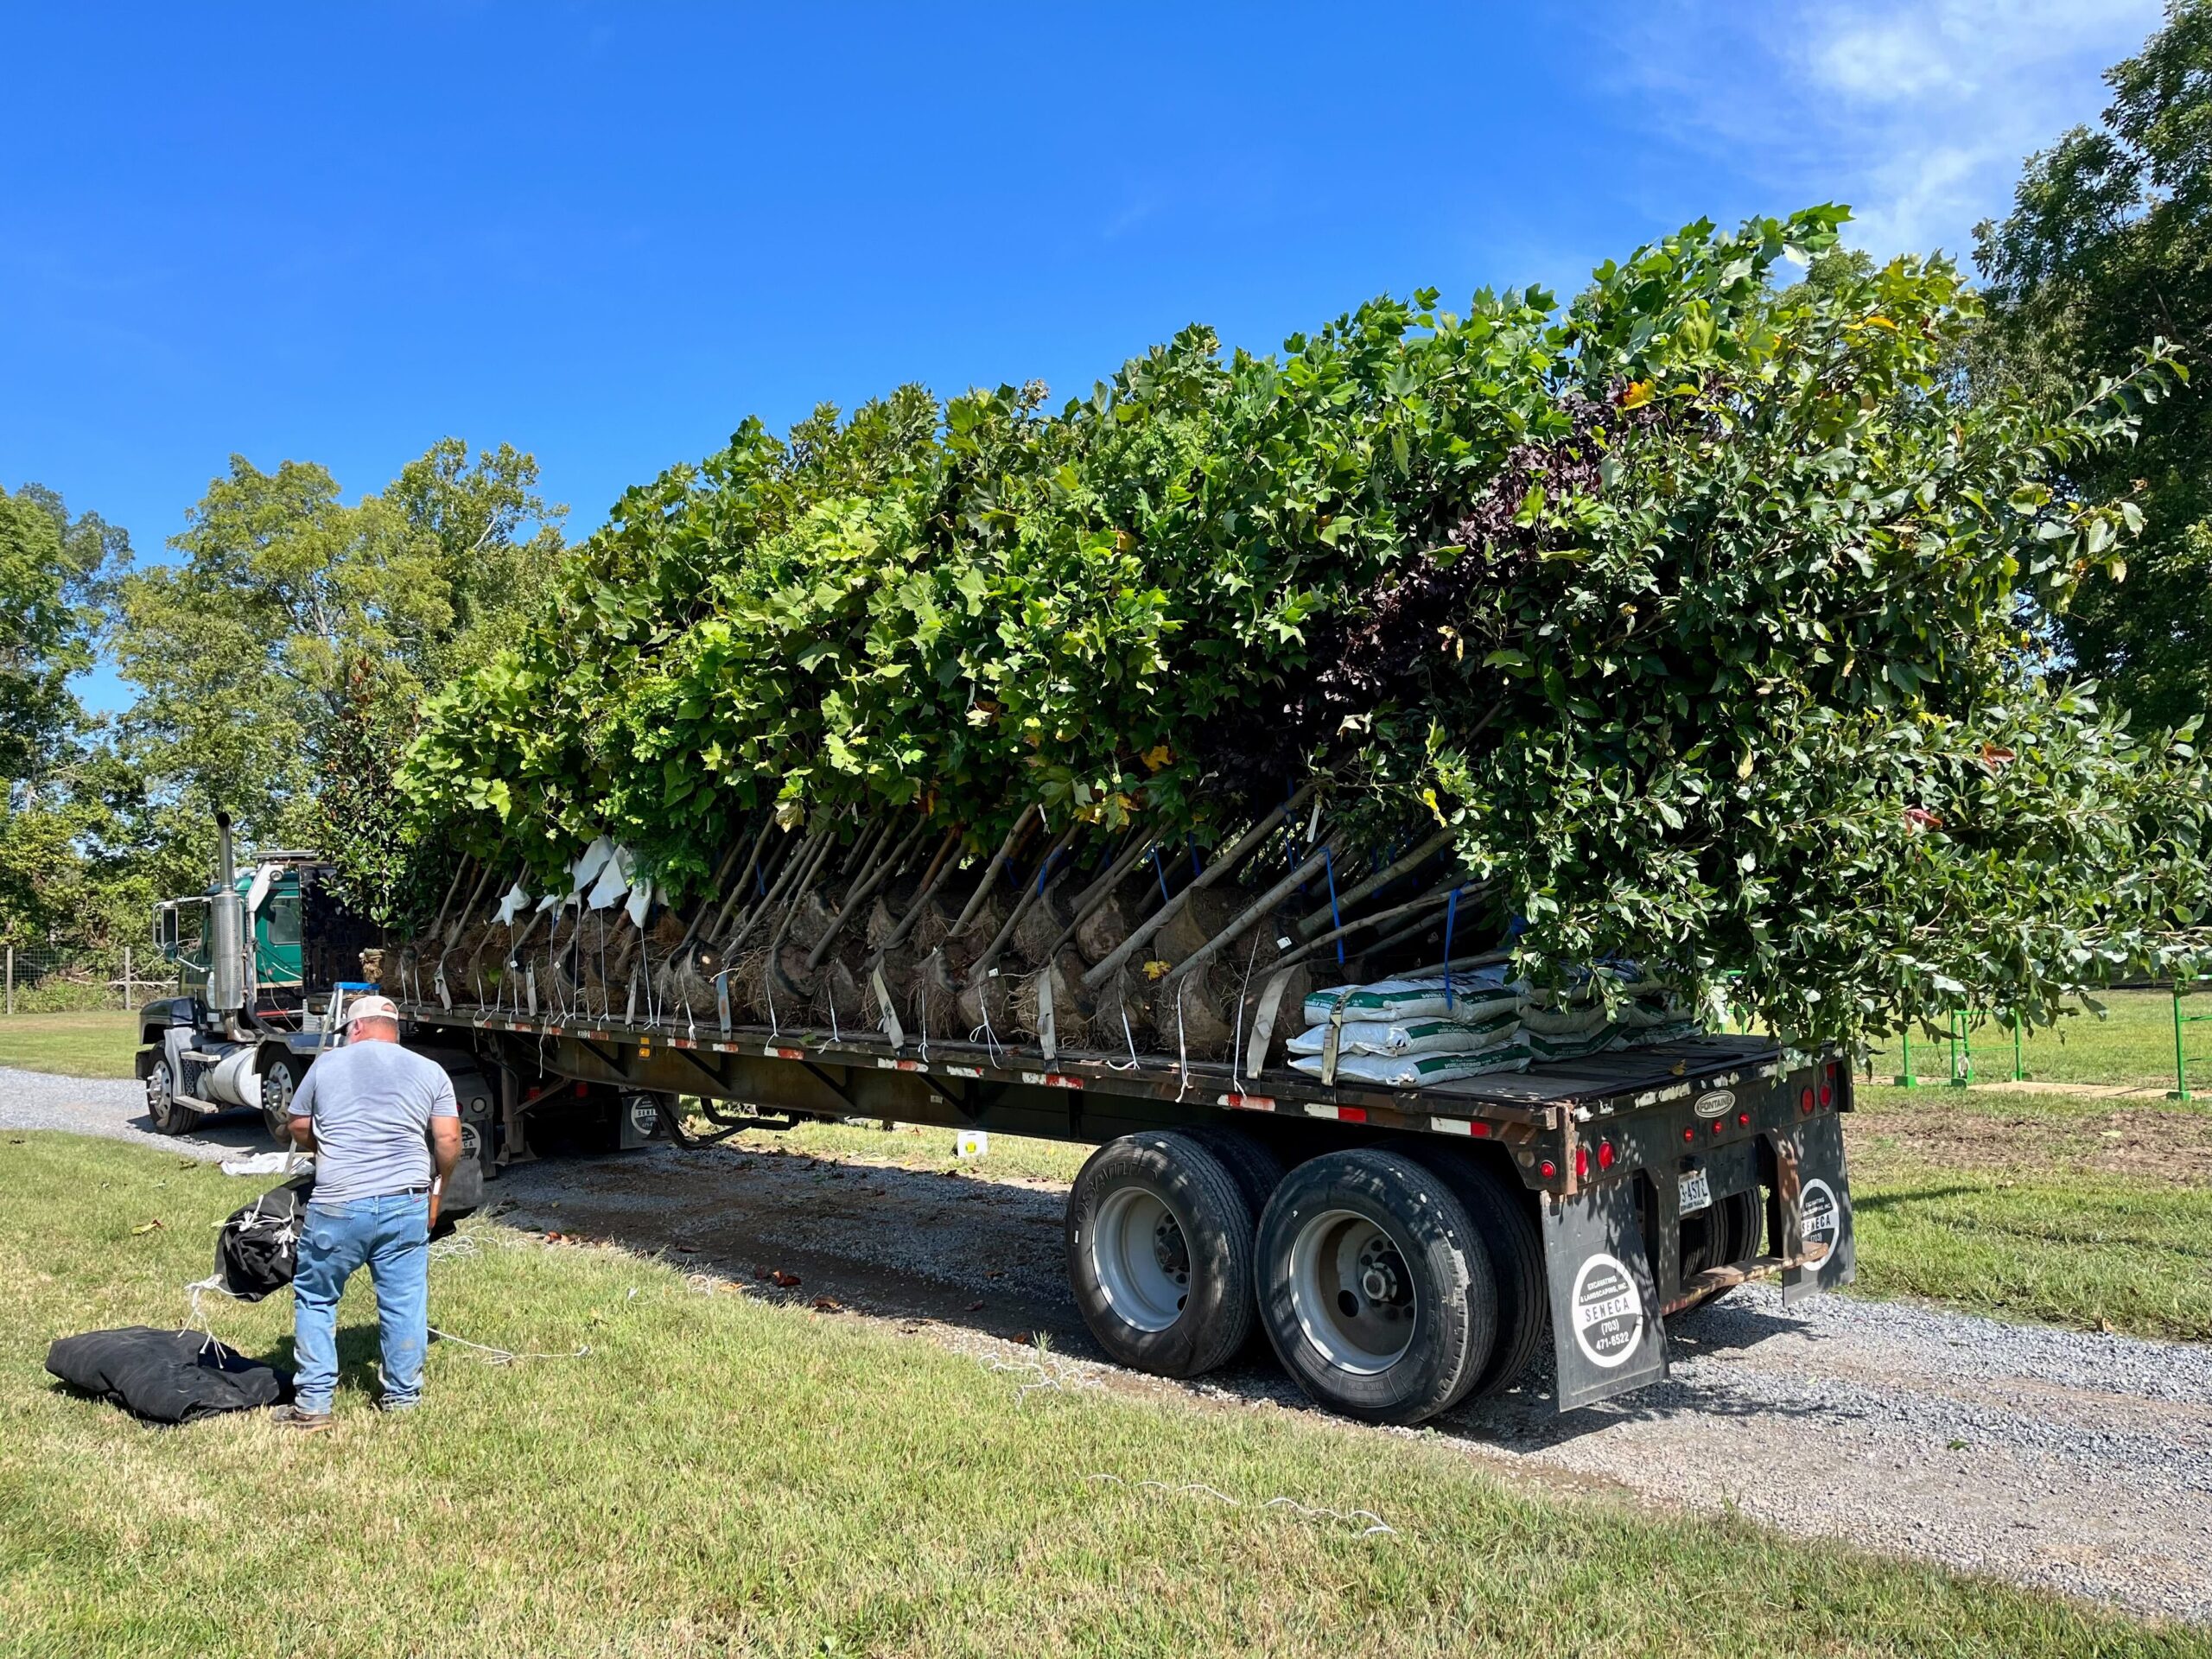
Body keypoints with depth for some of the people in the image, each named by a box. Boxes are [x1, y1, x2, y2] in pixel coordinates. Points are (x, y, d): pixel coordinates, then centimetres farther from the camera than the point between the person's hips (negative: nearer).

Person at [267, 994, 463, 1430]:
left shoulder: (327, 1064, 5)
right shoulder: (430, 1072, 5)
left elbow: (299, 1128, 15)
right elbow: (449, 1141, -1)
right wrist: (437, 1186, 14)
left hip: (338, 1206, -1)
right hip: (407, 1205, 1)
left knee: (315, 1300, 15)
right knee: (404, 1303, 10)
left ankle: (313, 1403, 16)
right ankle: (402, 1397, 20)